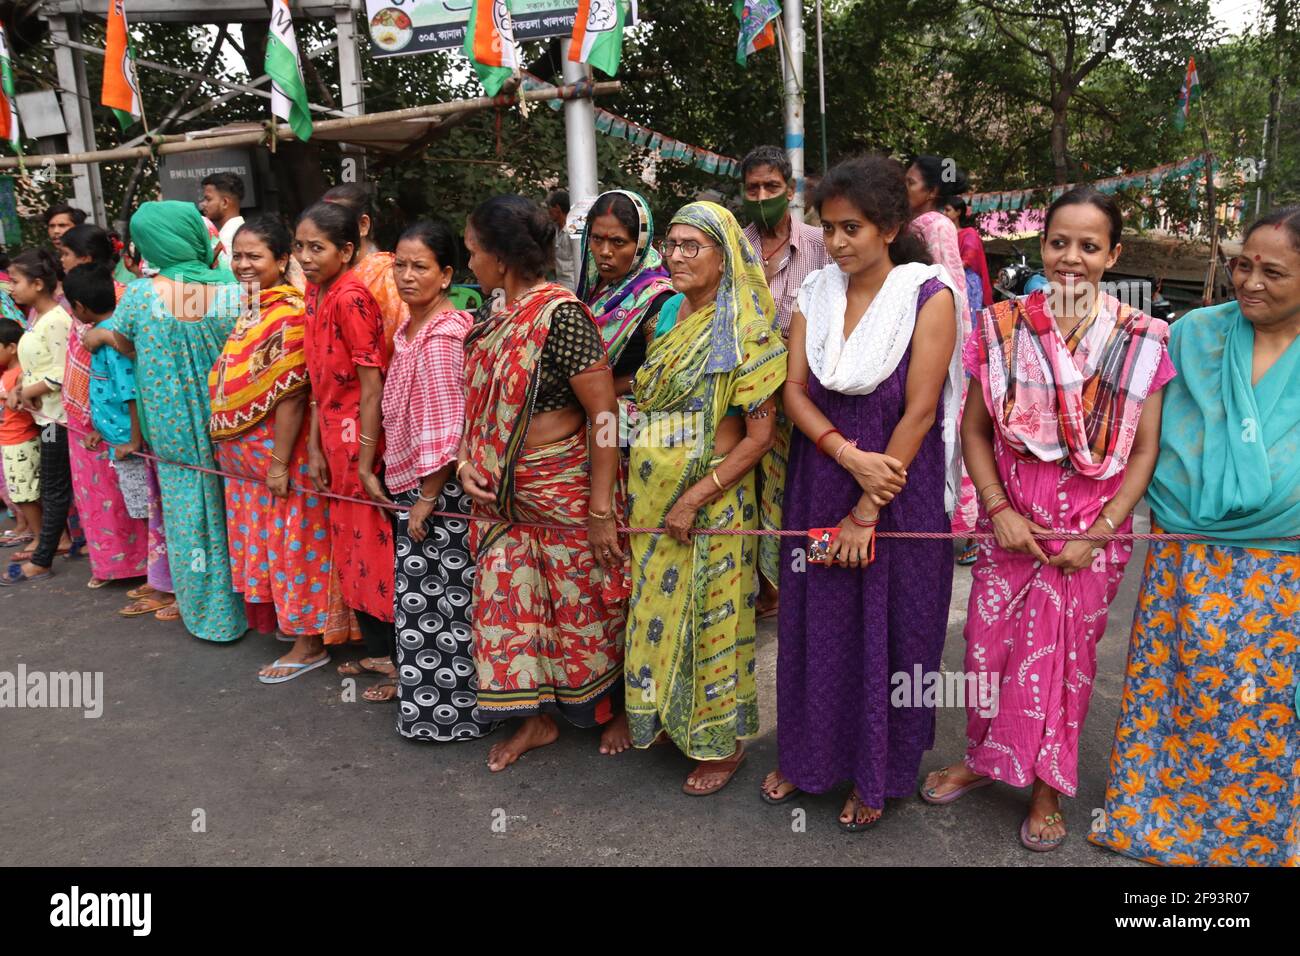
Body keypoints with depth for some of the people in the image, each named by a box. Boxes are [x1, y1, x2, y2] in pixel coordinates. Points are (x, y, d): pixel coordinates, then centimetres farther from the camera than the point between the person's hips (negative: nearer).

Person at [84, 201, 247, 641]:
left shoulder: (138, 294, -11)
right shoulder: (232, 292, -12)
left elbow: (126, 346, 4)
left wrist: (101, 336, 25)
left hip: (174, 429, 0)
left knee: (188, 513, 12)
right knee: (230, 510, 15)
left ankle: (207, 613, 22)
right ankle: (241, 602, 27)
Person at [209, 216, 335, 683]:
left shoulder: (289, 314, -18)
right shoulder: (249, 309, 10)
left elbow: (292, 394, -22)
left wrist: (280, 462, -22)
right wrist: (225, 443, 18)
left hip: (276, 452, -9)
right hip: (244, 454, 9)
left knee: (292, 540, 0)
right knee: (263, 537, 18)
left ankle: (309, 644, 12)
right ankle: (281, 617, 34)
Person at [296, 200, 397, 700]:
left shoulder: (350, 297, -18)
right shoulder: (315, 294, 8)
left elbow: (372, 384, -19)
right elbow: (319, 378, 11)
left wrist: (365, 464, -19)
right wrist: (315, 447, 9)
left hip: (363, 436, -9)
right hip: (334, 435, 9)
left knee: (376, 545, -1)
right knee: (350, 543, 16)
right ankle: (377, 650, 31)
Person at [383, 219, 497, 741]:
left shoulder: (444, 336, -18)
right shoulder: (410, 329, 10)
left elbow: (448, 427, -21)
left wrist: (428, 497, -17)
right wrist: (407, 488, 16)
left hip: (440, 485, -9)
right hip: (414, 481, 9)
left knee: (435, 600, 2)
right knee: (422, 596, 18)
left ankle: (444, 711, 17)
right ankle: (428, 697, 33)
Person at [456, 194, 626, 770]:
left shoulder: (559, 314, -18)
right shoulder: (497, 316, 6)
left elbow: (604, 413, -20)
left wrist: (601, 509, -21)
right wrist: (467, 461, 0)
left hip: (565, 490, -7)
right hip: (505, 496, 8)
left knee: (584, 605, 7)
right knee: (508, 600, 12)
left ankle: (616, 708, 32)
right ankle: (537, 719, 30)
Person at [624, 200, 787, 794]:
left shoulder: (746, 332, -11)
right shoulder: (666, 315, 8)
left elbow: (760, 435, -16)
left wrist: (695, 498, -19)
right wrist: (634, 488, 8)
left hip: (713, 500, -6)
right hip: (650, 494, 6)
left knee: (708, 614, 5)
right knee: (657, 607, 15)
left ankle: (722, 741, 24)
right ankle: (666, 717, 36)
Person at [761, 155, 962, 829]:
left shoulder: (928, 295, -10)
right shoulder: (817, 291, 3)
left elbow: (919, 412, -14)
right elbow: (794, 389, -1)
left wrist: (869, 510, -15)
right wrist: (849, 454, -18)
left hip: (899, 488, -4)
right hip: (819, 481, 4)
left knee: (886, 628, 8)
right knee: (814, 620, 13)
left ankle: (876, 773, 29)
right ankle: (808, 754, 34)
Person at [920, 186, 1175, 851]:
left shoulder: (1142, 340, -4)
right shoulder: (1003, 327, -2)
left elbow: (1145, 448, -2)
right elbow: (975, 428, 1)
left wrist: (1102, 531, -9)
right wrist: (999, 509, -9)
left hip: (1092, 529, -1)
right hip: (1011, 521, 1)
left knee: (1066, 656, 10)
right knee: (988, 643, 8)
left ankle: (1047, 785, 31)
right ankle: (983, 758, 34)